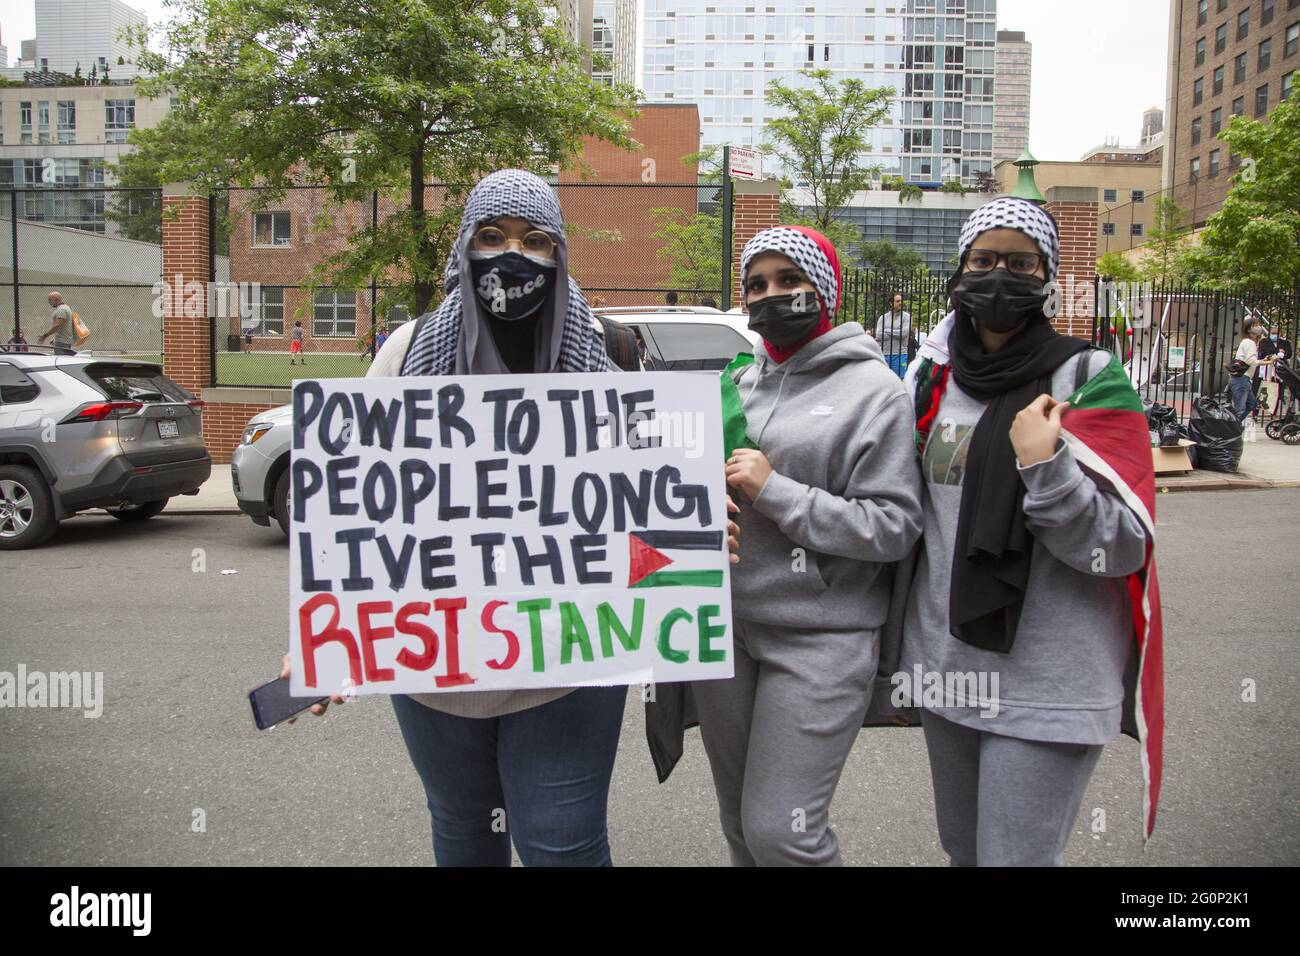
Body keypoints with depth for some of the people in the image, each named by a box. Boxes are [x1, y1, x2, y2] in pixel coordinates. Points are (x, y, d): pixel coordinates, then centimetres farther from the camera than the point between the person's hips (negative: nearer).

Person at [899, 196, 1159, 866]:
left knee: (1015, 858, 1)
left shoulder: (1086, 378, -8)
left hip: (1046, 684, -5)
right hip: (944, 663, 6)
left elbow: (1125, 546, -13)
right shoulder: (929, 376, 6)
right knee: (962, 850, 20)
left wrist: (1045, 468, -25)